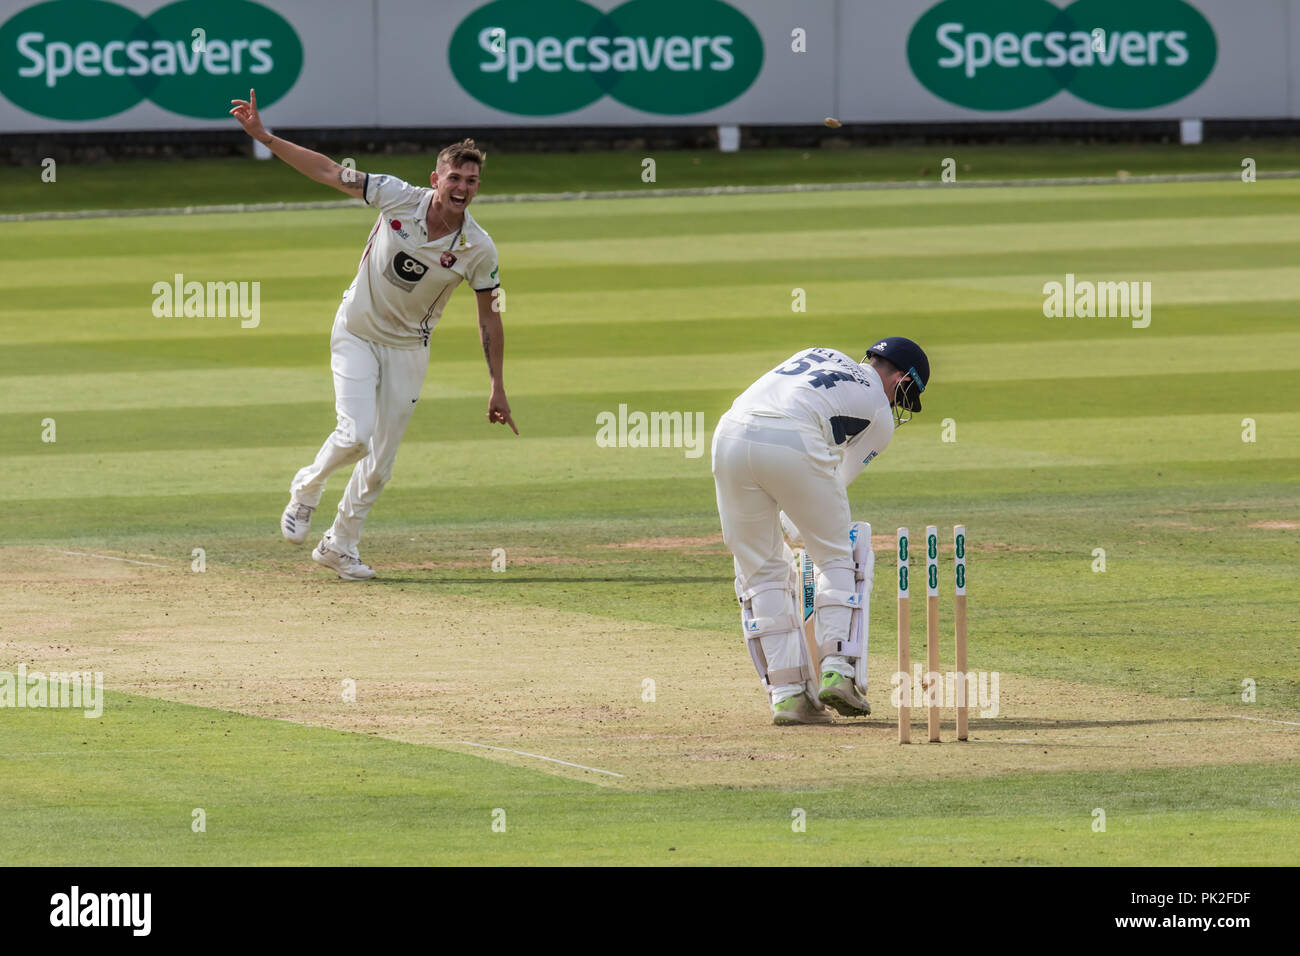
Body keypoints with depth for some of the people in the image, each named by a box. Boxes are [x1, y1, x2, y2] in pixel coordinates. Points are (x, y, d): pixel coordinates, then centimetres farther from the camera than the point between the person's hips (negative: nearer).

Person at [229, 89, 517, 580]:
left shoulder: (479, 249, -16)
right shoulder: (399, 198, -18)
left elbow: (489, 318, -4)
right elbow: (328, 172, -11)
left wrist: (498, 388, -4)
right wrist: (263, 136, -15)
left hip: (408, 350, 2)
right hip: (357, 335, -2)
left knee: (381, 461, 5)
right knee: (355, 435, -19)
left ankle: (340, 544, 25)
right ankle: (306, 490, 12)